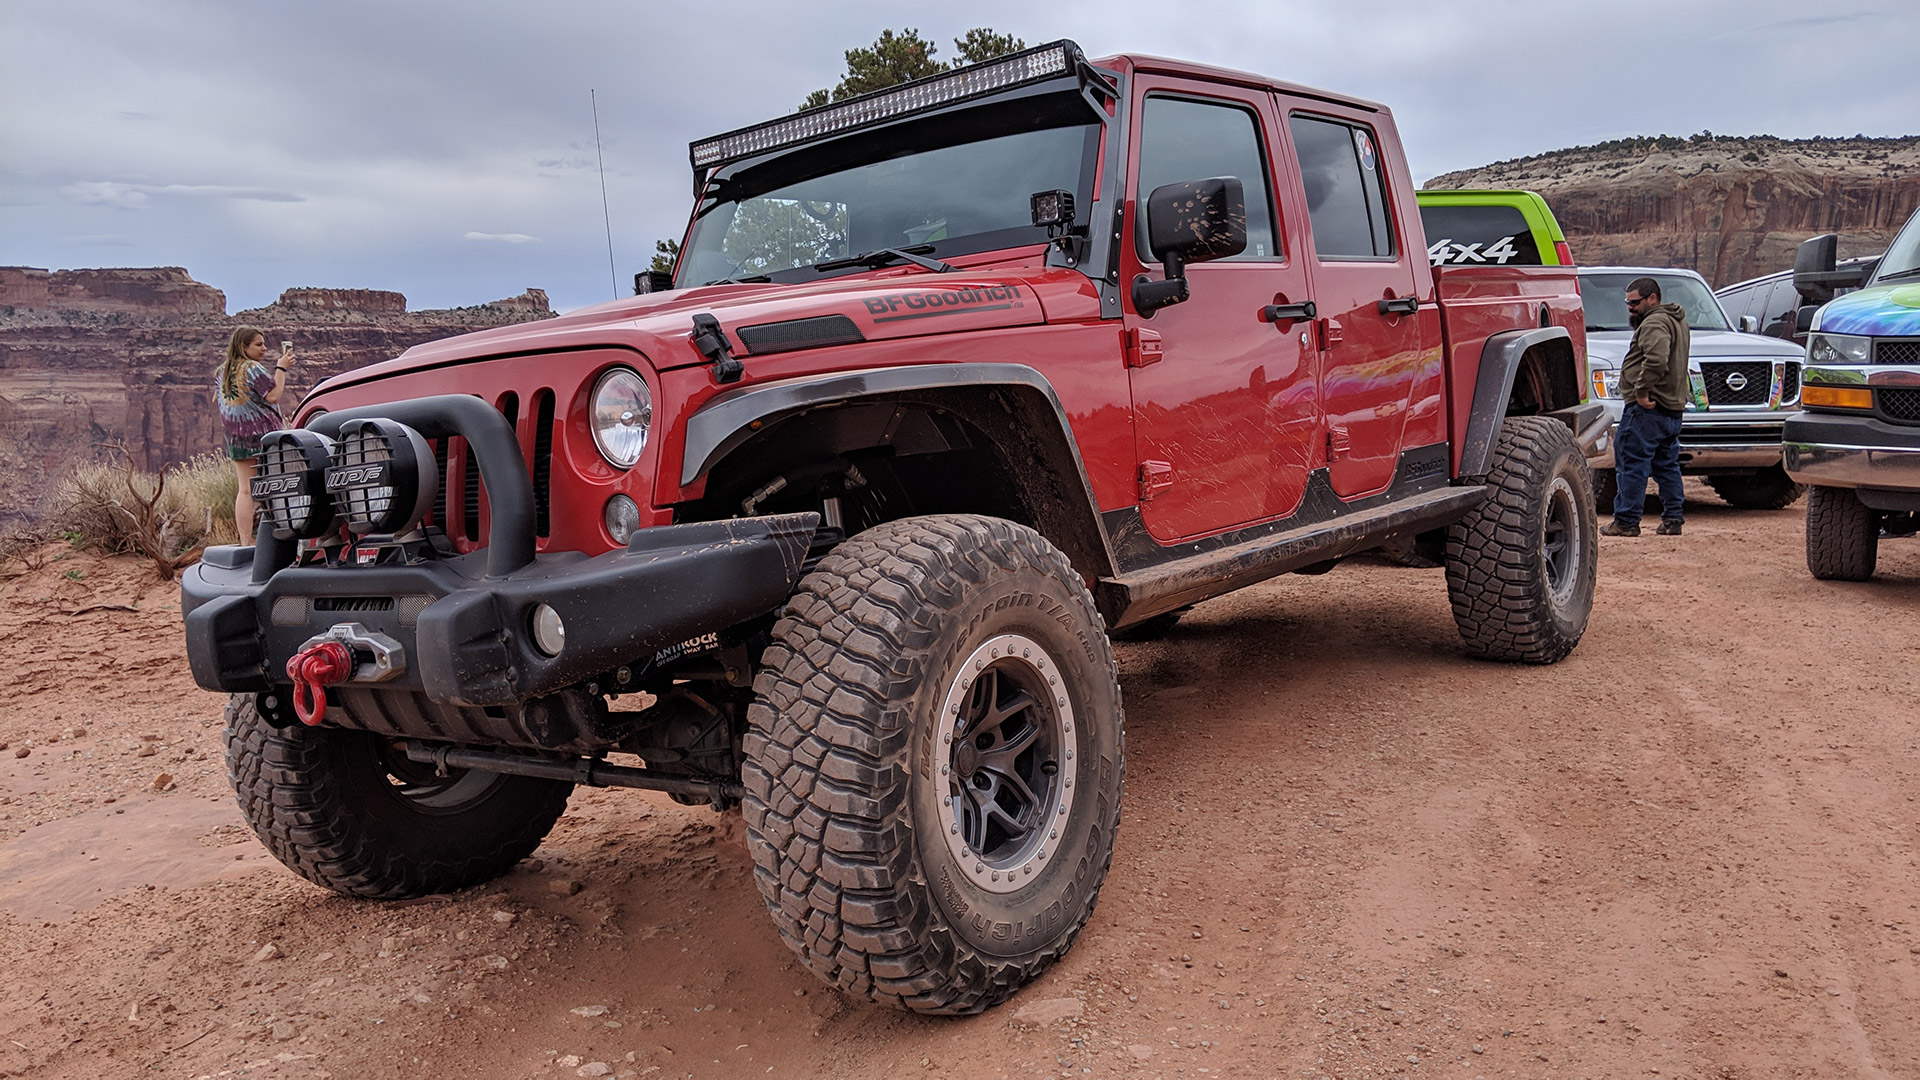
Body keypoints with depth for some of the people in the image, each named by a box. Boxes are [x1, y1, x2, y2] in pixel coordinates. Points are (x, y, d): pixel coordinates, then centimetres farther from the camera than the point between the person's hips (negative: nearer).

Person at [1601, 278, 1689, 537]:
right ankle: (1673, 520, 16)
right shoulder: (1676, 321, 22)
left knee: (1631, 464, -7)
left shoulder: (1654, 323, -13)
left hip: (1647, 408, -11)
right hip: (1673, 408, 11)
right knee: (1667, 466, 14)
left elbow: (1656, 360, -29)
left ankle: (1626, 521, -6)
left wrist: (1642, 390, -24)